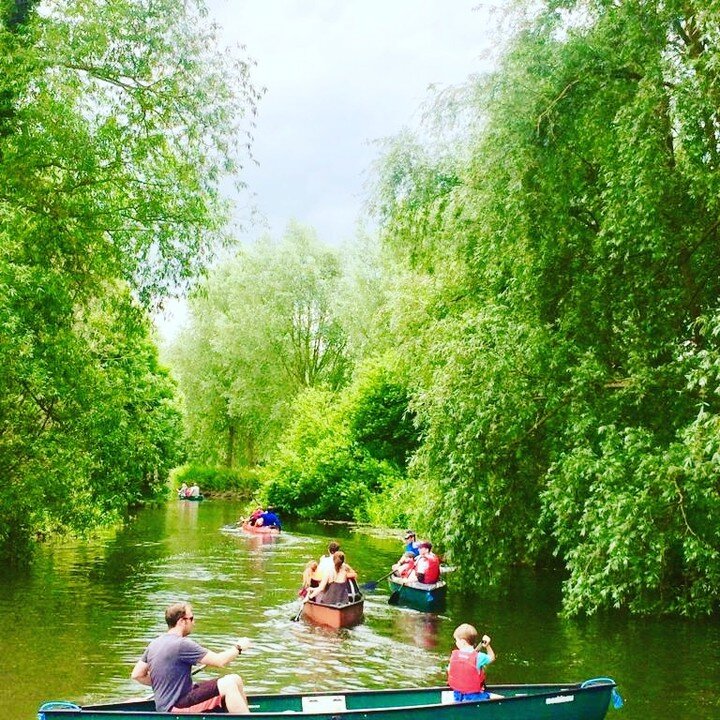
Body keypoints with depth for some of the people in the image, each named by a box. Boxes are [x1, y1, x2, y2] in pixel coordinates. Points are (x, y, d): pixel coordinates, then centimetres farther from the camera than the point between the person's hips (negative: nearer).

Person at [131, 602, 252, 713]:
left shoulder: (154, 643, 8)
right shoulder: (182, 644, -20)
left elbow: (136, 675, 13)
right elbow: (220, 661, -19)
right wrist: (238, 647, -2)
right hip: (175, 709, -9)